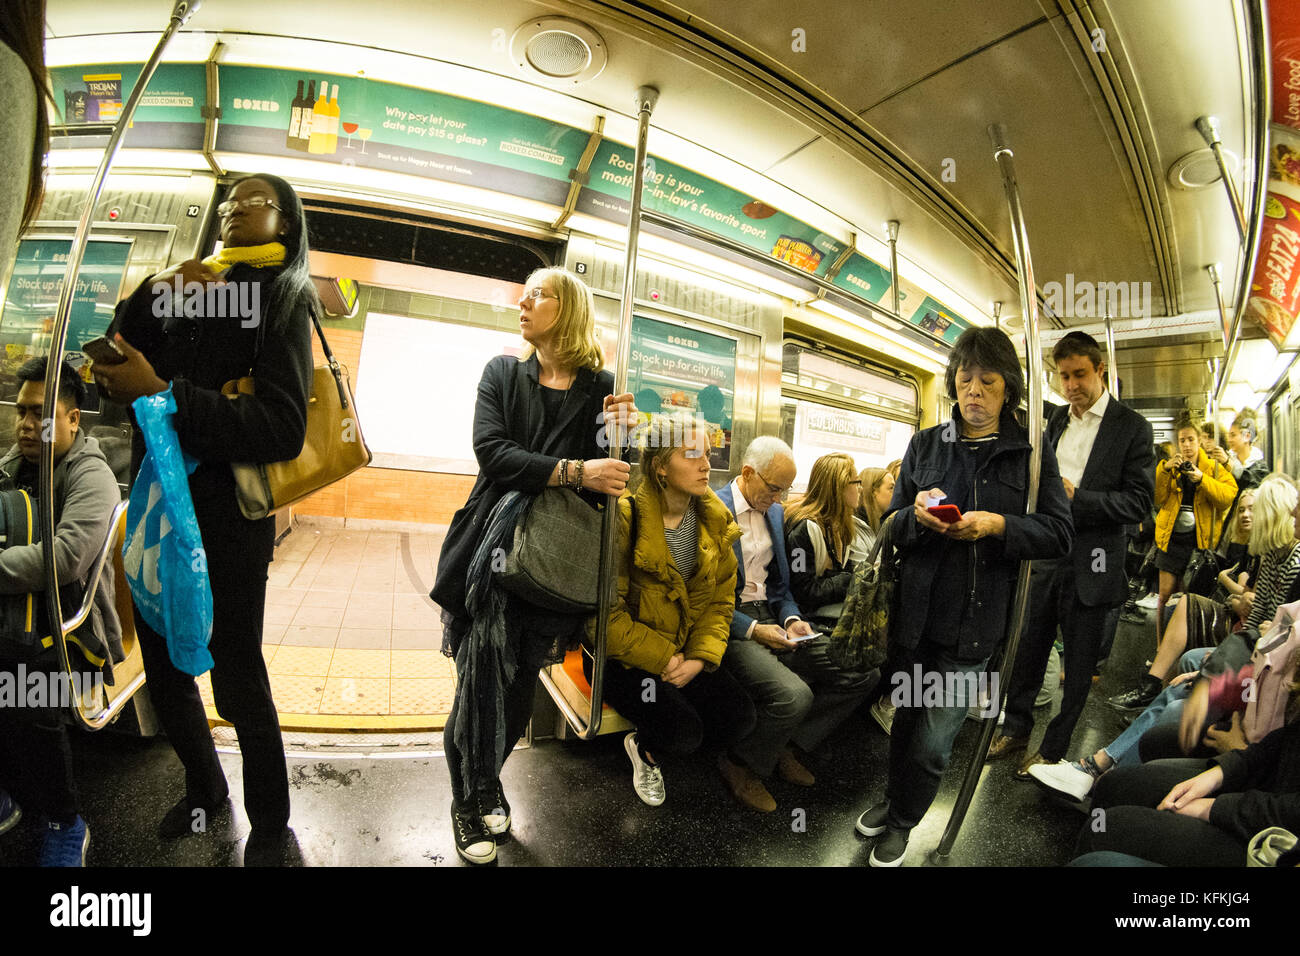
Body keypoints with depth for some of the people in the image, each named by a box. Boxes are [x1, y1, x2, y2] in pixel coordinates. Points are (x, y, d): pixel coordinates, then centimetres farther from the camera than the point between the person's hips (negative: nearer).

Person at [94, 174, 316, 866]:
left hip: (224, 518, -6)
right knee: (163, 672, 17)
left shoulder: (281, 298, -4)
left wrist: (164, 394, -21)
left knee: (238, 682, -2)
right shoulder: (183, 288, 14)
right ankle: (204, 788, 42)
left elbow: (282, 428, -16)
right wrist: (150, 295, -3)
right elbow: (111, 378, 9)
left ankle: (269, 828, 21)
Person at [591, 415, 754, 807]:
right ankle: (643, 748, 14)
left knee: (740, 720, -10)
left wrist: (701, 658, -11)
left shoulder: (714, 521, 1)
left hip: (686, 655, 6)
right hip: (624, 657, -6)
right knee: (684, 731, -24)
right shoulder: (626, 518, -19)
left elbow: (721, 599, 4)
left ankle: (652, 742, 18)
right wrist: (664, 659, -17)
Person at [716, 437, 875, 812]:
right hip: (731, 624, -8)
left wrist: (791, 619, -1)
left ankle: (785, 743, 12)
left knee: (861, 674, -5)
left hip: (769, 616, 8)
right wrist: (752, 629, -20)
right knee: (794, 694, -31)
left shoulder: (776, 512, 12)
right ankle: (739, 764, -1)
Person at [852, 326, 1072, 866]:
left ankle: (902, 822, 29)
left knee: (934, 741, 3)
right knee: (906, 719, 16)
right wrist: (917, 515, -16)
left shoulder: (1033, 453, 1)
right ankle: (894, 799, 42)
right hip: (915, 613, 2)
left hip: (975, 620, -2)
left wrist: (998, 525, -21)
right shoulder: (926, 444, 7)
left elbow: (1059, 536, -3)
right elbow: (893, 526, 7)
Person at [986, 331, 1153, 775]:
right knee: (1029, 647, 13)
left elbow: (1139, 501, -11)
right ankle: (1015, 730, 29)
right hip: (1047, 556, 5)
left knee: (1079, 663, 8)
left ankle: (1053, 749, 22)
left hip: (1092, 565, -5)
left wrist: (1077, 497, -21)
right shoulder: (1057, 419, 11)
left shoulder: (1131, 426, -6)